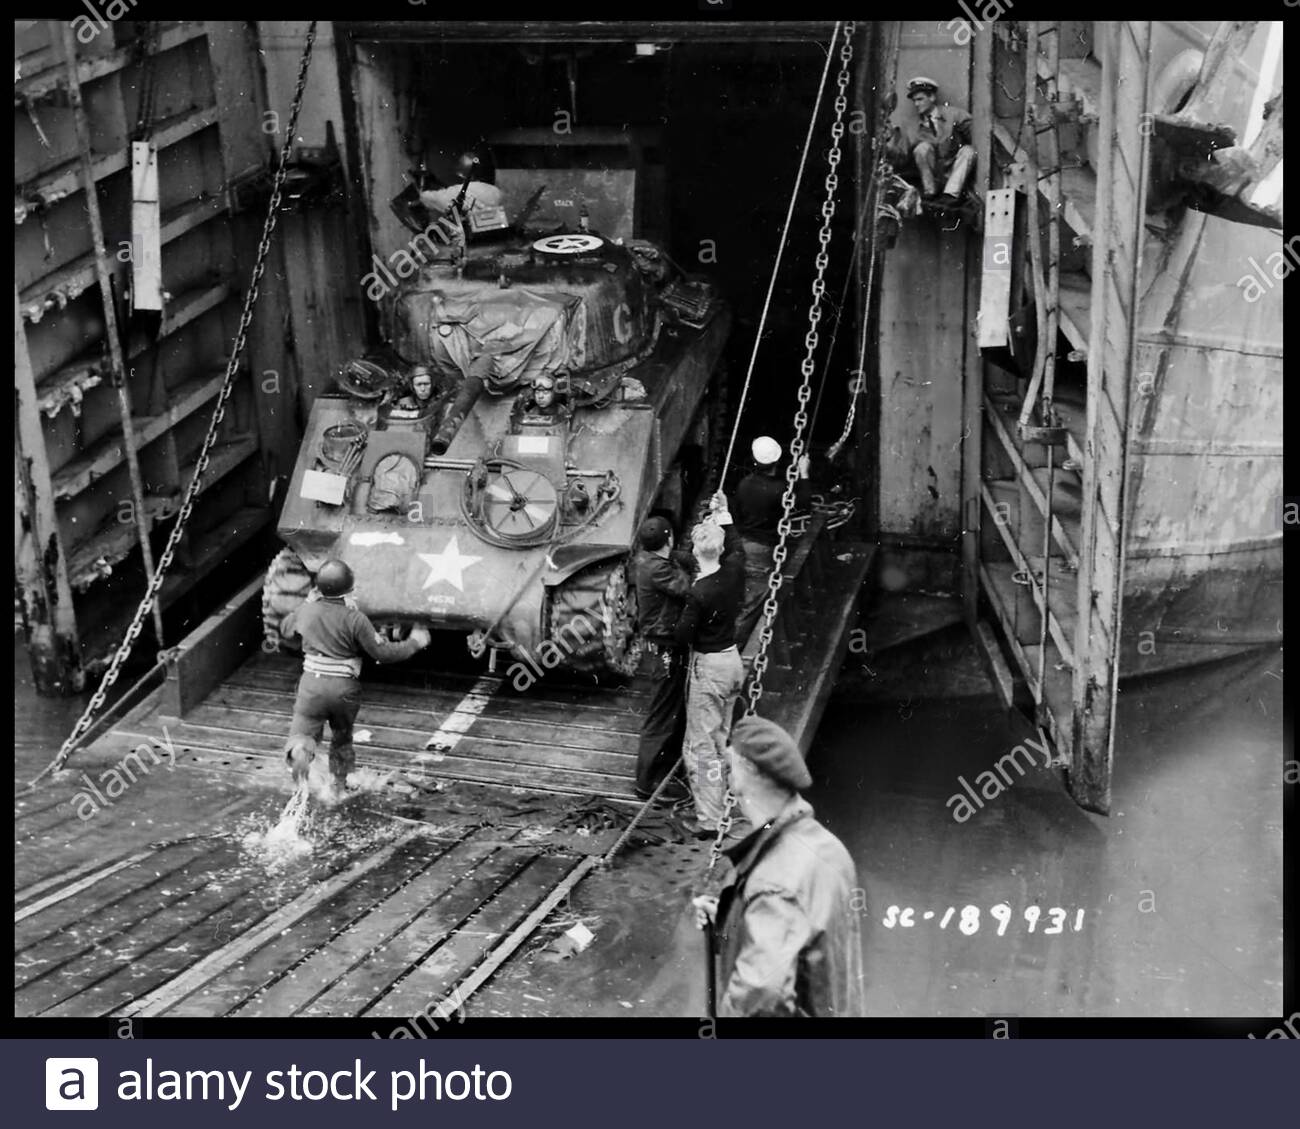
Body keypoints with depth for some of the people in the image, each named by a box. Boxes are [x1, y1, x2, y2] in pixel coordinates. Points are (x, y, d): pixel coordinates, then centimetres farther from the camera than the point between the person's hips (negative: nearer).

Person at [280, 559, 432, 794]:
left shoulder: (305, 611, 0)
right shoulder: (355, 620, -11)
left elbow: (285, 628, 23)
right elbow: (382, 653, -10)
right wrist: (414, 643, 5)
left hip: (312, 684, 1)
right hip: (345, 688, 0)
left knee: (302, 733, 2)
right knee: (342, 738, 22)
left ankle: (299, 753, -33)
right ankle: (342, 785, 32)